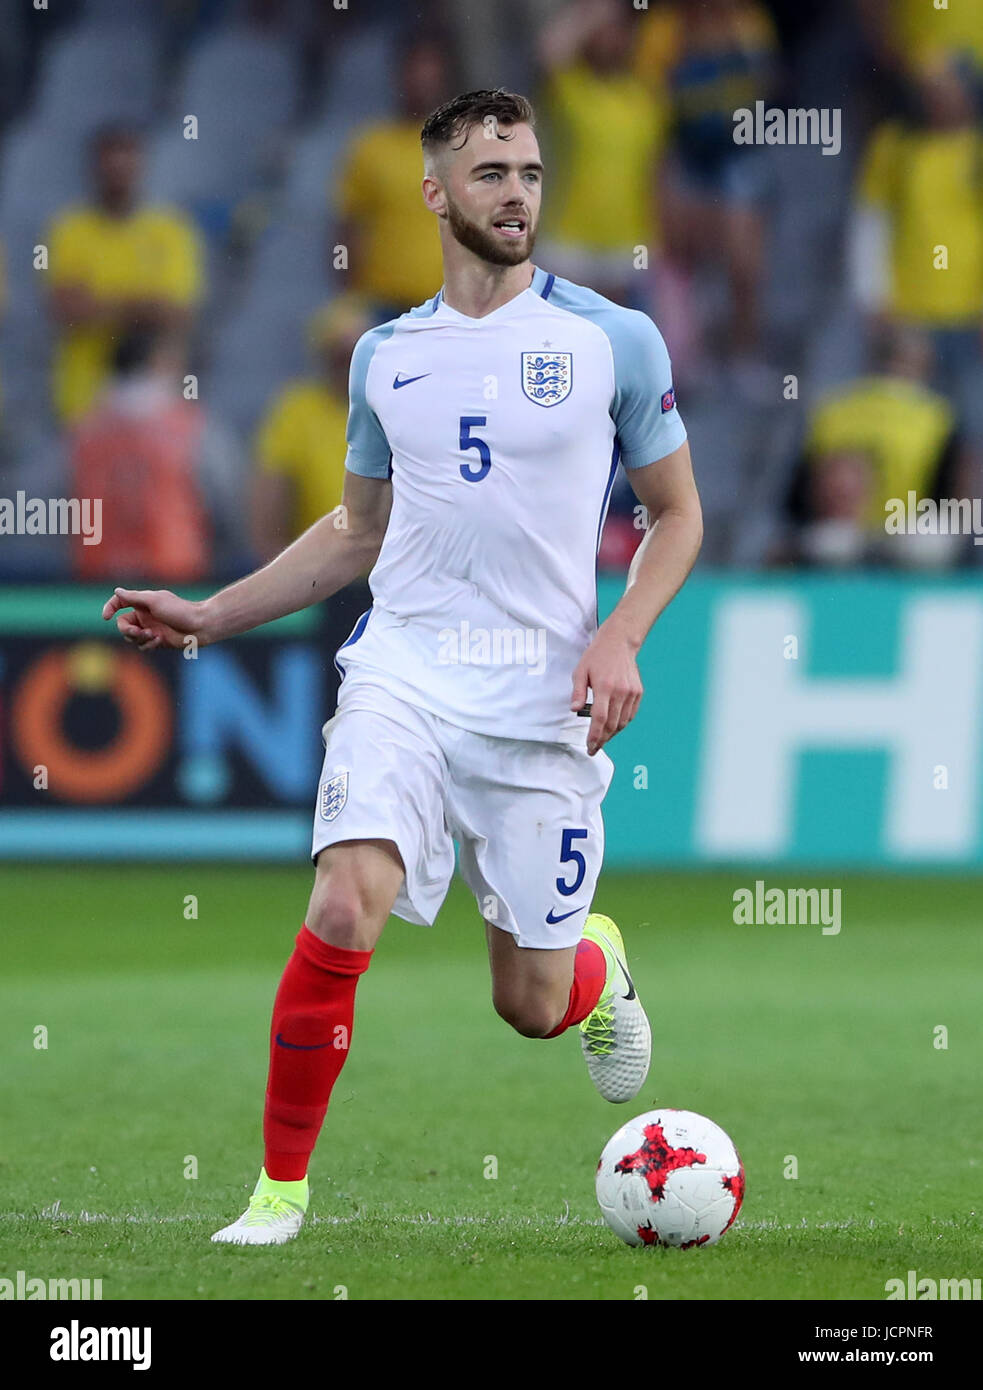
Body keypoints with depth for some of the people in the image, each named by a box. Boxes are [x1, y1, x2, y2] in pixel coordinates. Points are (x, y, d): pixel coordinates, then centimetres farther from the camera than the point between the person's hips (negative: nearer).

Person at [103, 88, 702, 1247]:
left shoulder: (614, 339, 1)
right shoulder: (387, 355, 10)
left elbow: (676, 512, 9)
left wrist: (619, 637, -8)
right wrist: (211, 614, 15)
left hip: (541, 699, -1)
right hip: (403, 672, 1)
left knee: (531, 1008, 3)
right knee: (344, 908, -23)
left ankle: (598, 965, 42)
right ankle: (281, 1186, -9)